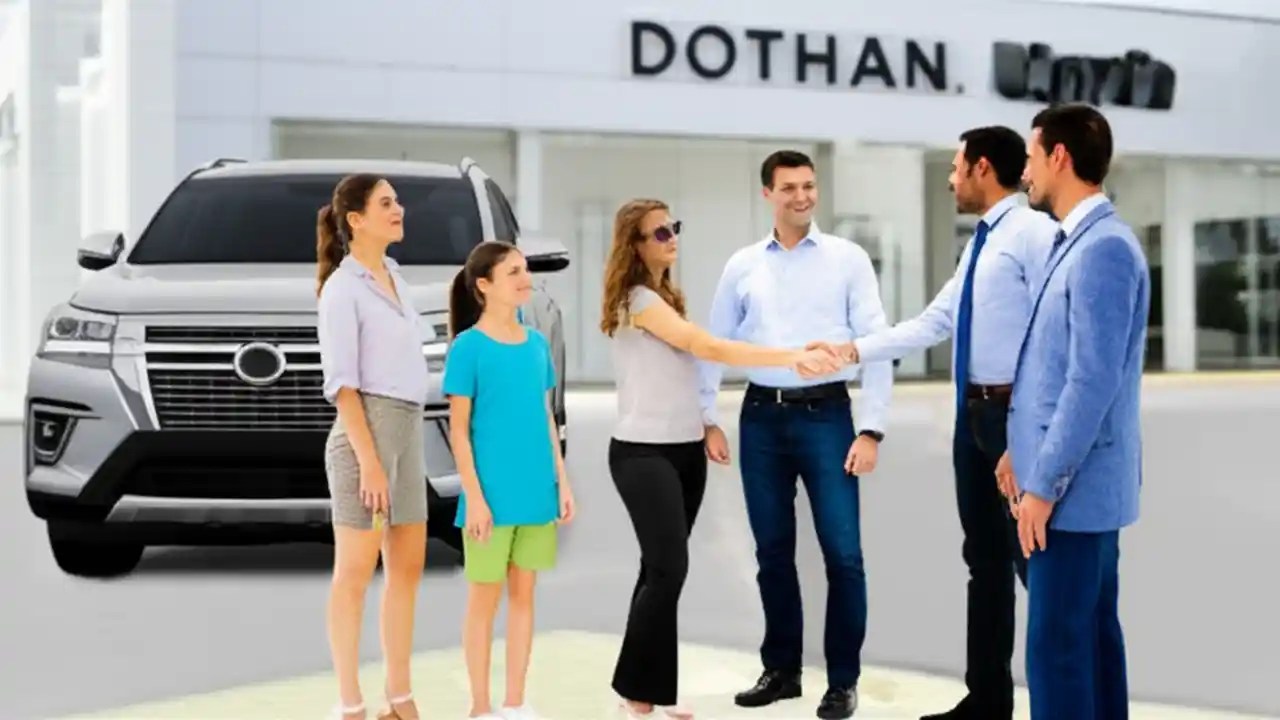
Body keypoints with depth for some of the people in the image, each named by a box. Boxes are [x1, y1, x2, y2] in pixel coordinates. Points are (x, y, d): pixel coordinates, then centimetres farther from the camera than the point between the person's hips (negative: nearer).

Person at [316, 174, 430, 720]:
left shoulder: (392, 276, 16)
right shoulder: (342, 289, -9)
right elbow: (340, 382, -14)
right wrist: (369, 462, -20)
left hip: (406, 431, 8)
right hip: (365, 430, -8)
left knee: (408, 567, 9)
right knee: (355, 573, -3)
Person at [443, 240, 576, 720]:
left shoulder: (537, 343, 8)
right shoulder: (468, 347, -8)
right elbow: (459, 431, -9)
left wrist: (562, 482, 9)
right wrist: (474, 497, -14)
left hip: (535, 494, 5)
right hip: (493, 496, -5)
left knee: (523, 594, 11)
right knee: (486, 596, 4)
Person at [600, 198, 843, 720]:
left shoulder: (663, 296, 15)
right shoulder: (637, 300, -14)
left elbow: (696, 355, 9)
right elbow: (710, 348, -22)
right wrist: (793, 356, -28)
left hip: (684, 449, 9)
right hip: (643, 454, -9)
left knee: (661, 570, 9)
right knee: (667, 570, -12)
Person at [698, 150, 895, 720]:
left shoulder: (848, 259, 0)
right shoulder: (742, 266, 8)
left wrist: (871, 429, -9)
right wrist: (708, 420, 6)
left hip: (826, 415, -2)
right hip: (762, 417, 3)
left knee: (842, 553, -2)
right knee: (772, 553, 10)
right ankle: (780, 669, 23)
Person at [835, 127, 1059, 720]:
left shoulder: (1034, 233, -14)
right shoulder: (980, 243, 16)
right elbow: (932, 323, 19)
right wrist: (853, 350, 16)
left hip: (1017, 412, -9)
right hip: (974, 411, 10)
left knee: (1031, 557, -4)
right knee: (985, 558, 15)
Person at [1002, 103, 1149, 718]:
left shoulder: (1103, 248, -18)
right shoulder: (1077, 241, 13)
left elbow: (1093, 382, -22)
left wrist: (1044, 483, -20)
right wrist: (1025, 450, 18)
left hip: (1074, 483, -10)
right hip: (1076, 476, 10)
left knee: (1056, 641, -7)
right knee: (1092, 630, 15)